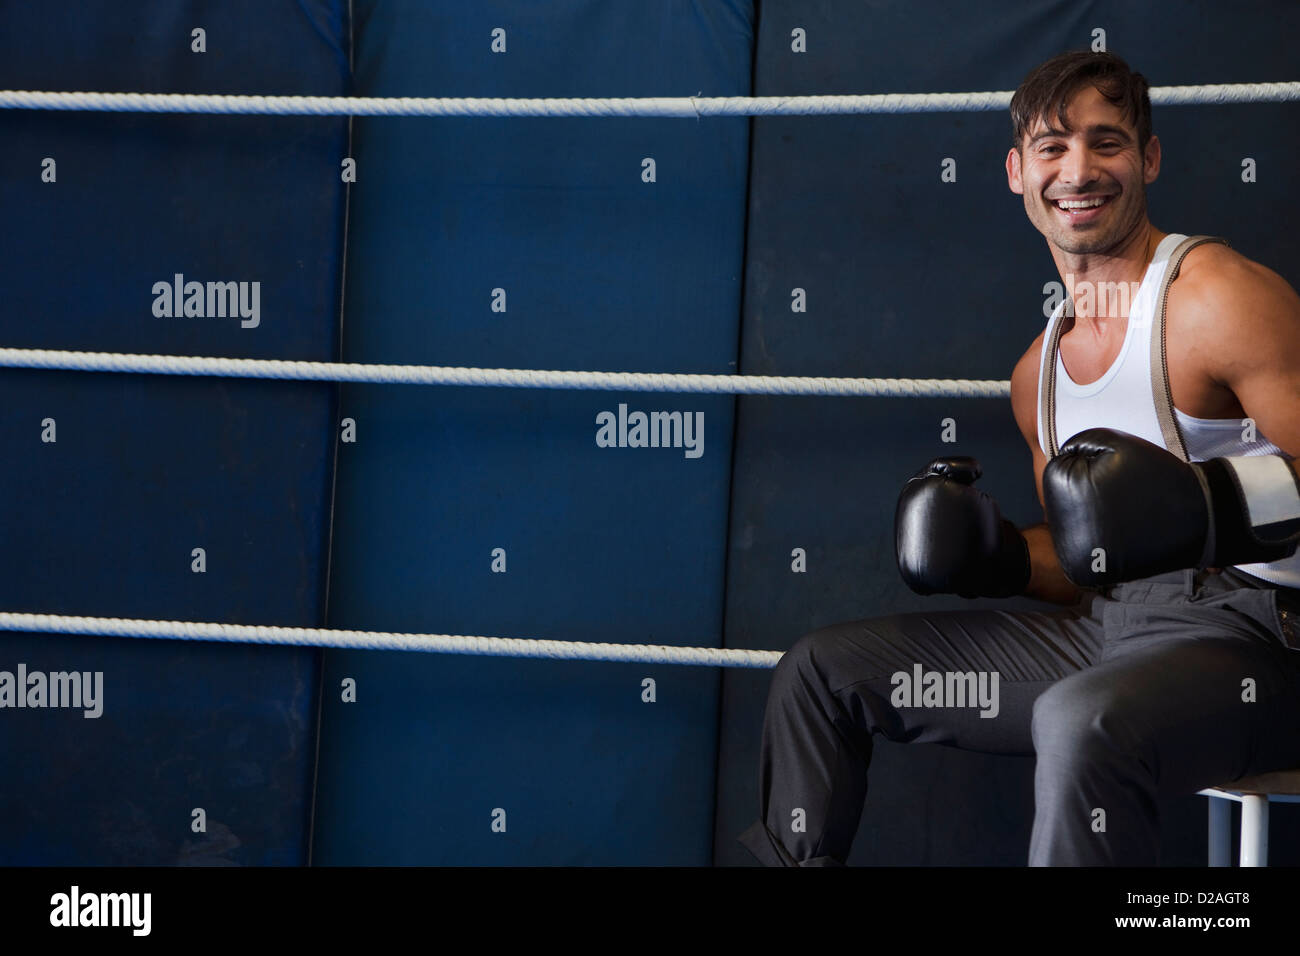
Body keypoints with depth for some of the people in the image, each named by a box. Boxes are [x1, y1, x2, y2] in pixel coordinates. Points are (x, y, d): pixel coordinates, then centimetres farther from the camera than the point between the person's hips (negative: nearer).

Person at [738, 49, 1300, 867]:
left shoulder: (1219, 299, -10)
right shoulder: (1040, 369, 16)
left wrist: (1213, 507, -30)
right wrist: (998, 558, 5)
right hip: (1110, 627, 8)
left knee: (1084, 720, -42)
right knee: (823, 670, 11)